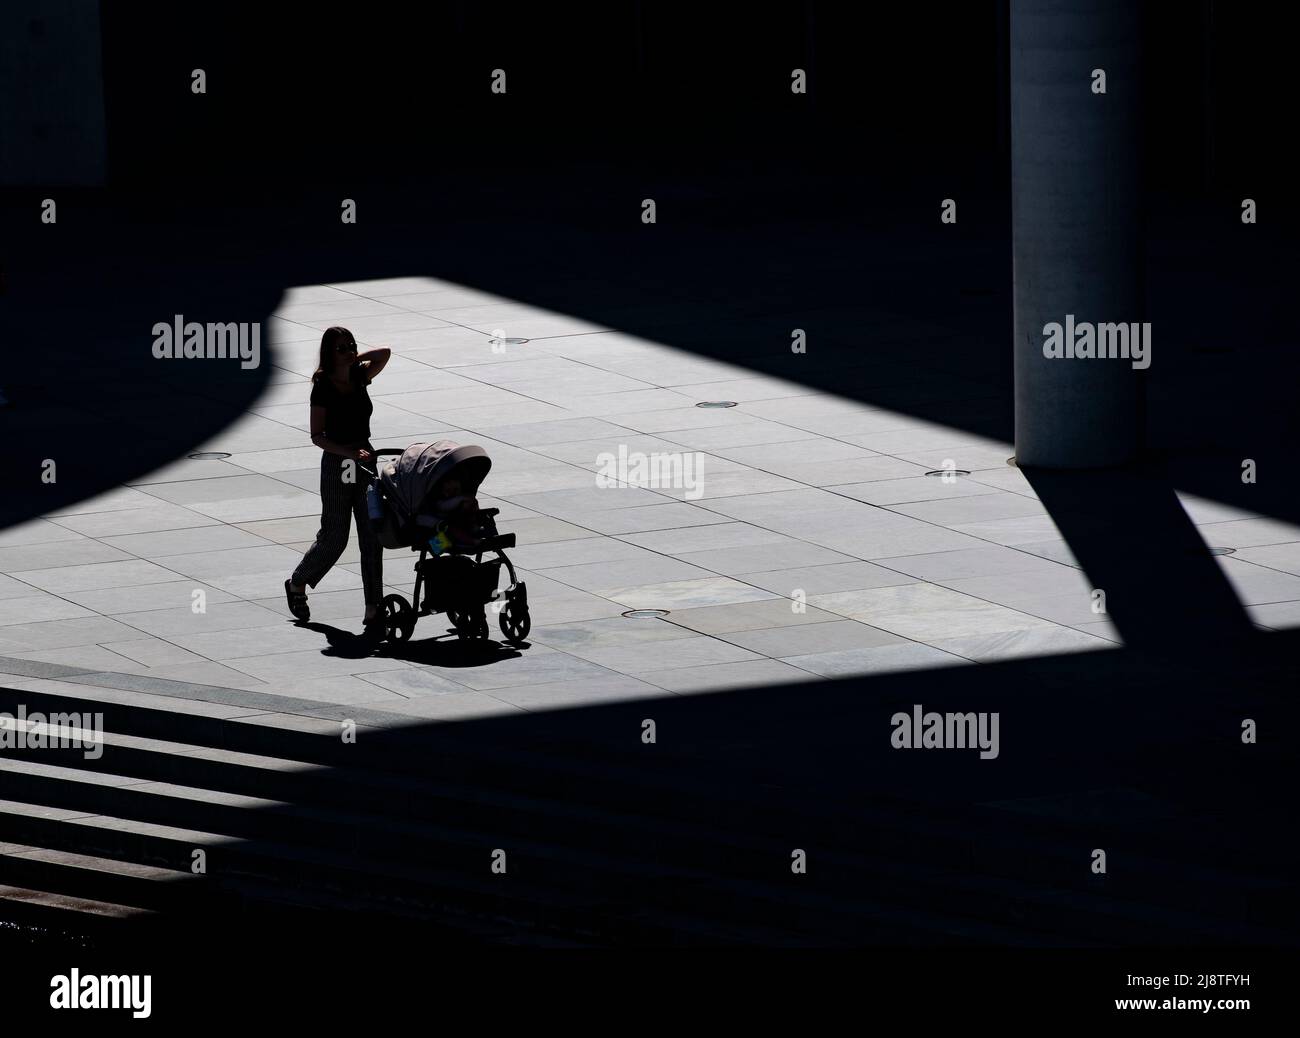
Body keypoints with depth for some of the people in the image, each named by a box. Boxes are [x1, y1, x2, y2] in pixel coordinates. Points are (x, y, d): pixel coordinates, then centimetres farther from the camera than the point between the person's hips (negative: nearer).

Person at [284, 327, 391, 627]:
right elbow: (317, 436, -12)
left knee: (372, 536, -1)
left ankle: (373, 608, -1)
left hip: (365, 461, 5)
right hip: (336, 464, -5)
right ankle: (297, 584, 25)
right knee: (333, 538, 0)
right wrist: (350, 453, -22)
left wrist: (354, 360, 6)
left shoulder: (359, 377, 4)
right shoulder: (323, 388, -10)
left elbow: (385, 353, 15)